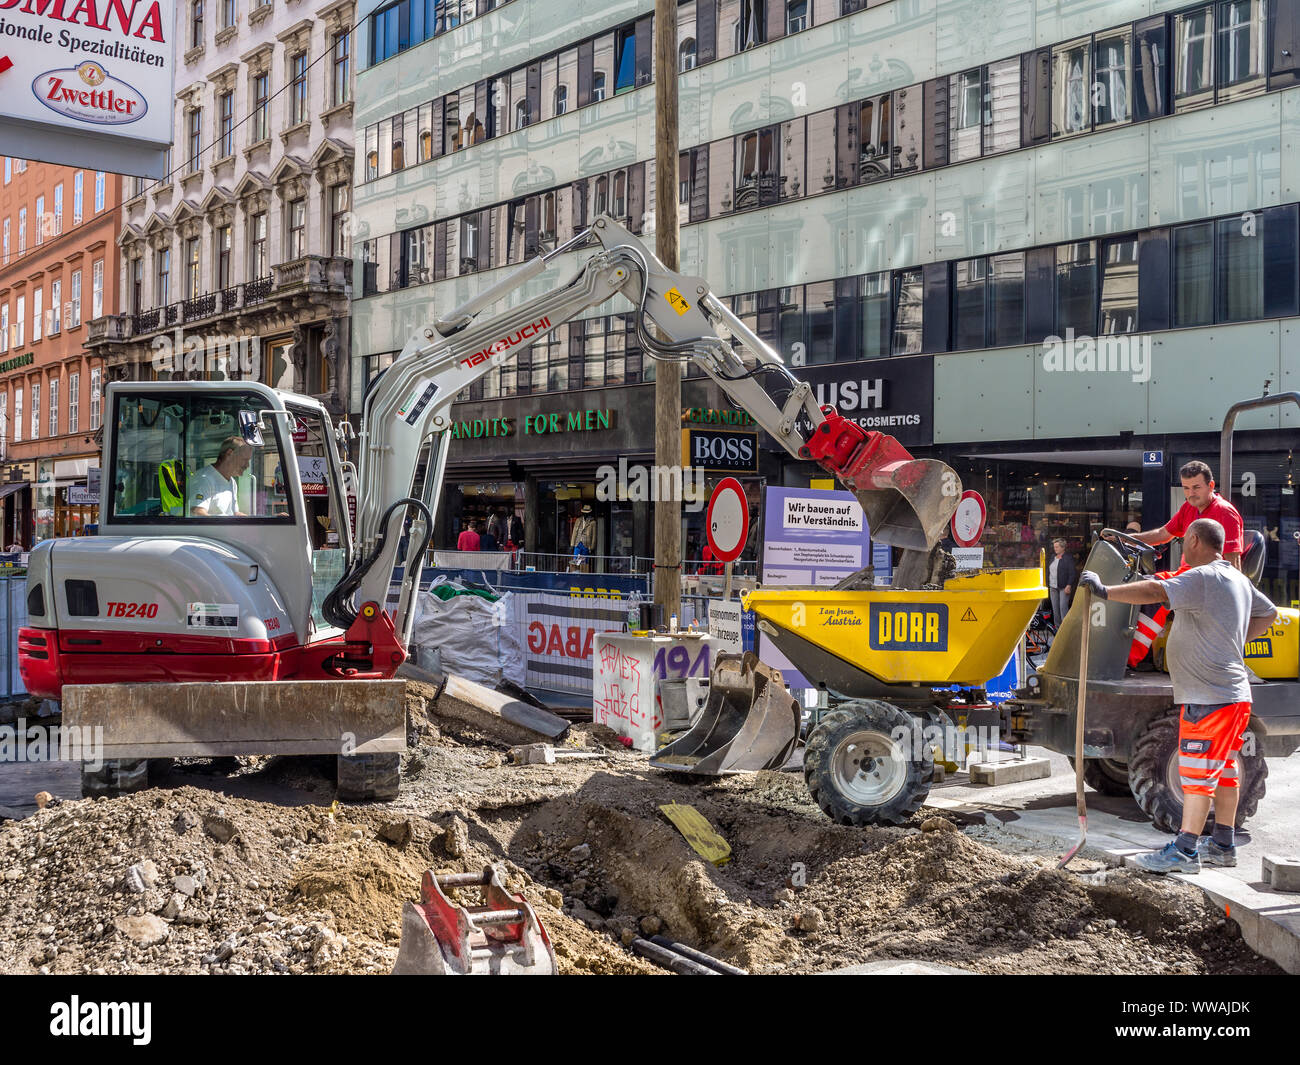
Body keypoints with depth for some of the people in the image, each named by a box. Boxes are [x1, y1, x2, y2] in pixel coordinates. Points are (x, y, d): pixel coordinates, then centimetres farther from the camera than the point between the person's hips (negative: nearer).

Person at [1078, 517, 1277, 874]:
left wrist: (1105, 591, -25)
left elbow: (1156, 591, -30)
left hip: (1209, 697, -10)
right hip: (1234, 695, 10)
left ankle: (1185, 851, -4)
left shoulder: (1204, 578, -17)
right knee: (1223, 770, 15)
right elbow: (1268, 613, 29)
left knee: (1197, 771, -7)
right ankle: (1223, 845, 23)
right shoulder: (1238, 579, 14)